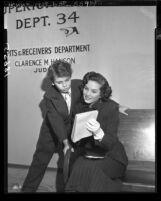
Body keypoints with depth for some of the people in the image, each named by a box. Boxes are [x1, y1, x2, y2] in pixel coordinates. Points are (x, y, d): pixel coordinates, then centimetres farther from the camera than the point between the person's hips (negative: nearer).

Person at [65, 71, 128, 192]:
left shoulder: (111, 107, -11)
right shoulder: (79, 108, 4)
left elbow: (111, 144, -19)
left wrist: (99, 134, -37)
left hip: (109, 157, -3)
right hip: (84, 156, 4)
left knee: (90, 169, -30)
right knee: (78, 167, -27)